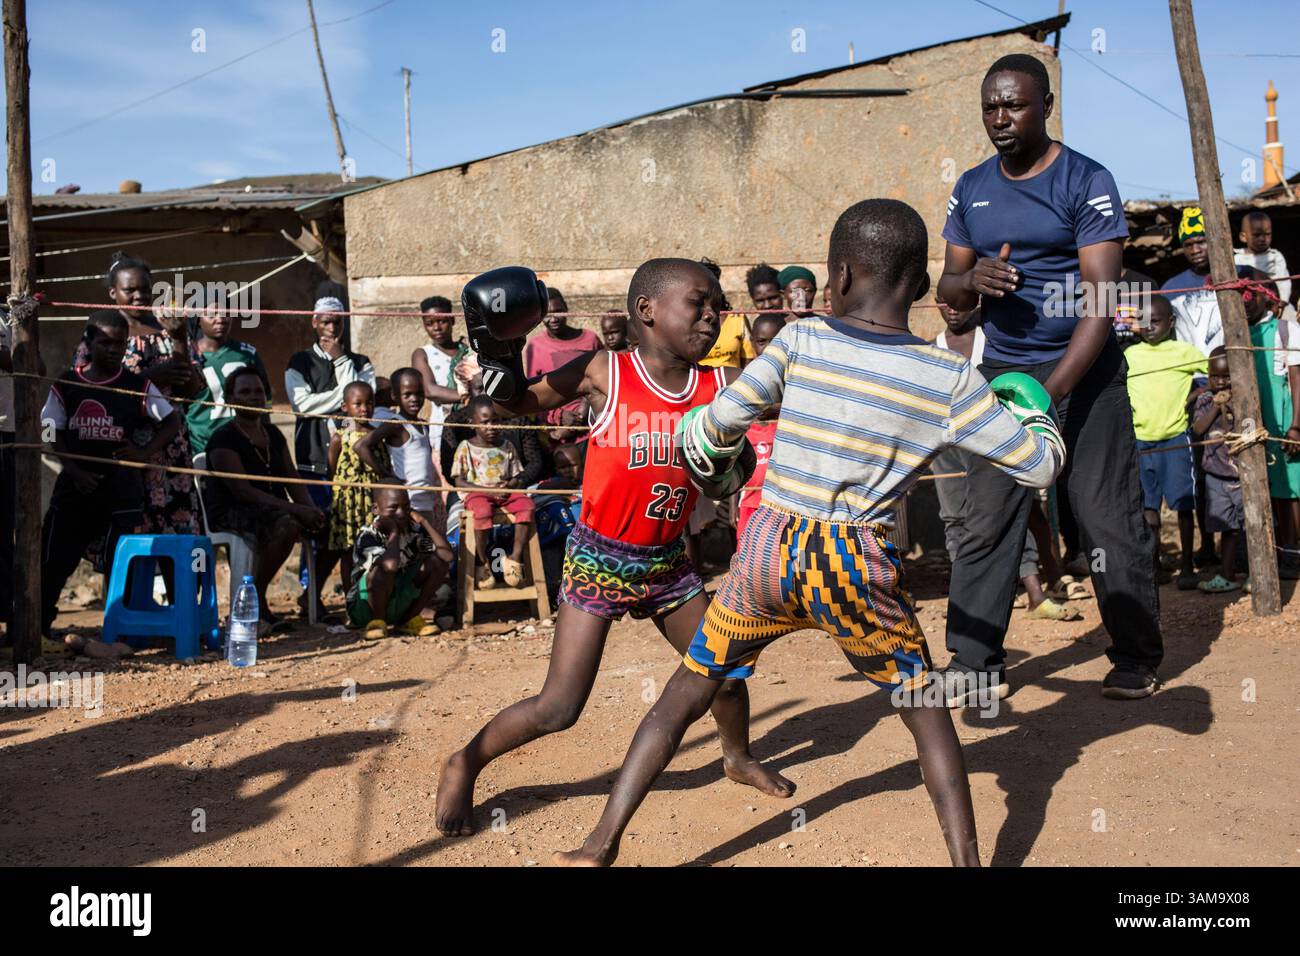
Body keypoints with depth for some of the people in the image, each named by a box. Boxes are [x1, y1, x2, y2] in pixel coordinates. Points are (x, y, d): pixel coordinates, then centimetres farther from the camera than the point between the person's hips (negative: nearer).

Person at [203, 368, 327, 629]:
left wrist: (311, 509, -10)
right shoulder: (223, 438, -9)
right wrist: (295, 510, -26)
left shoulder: (273, 434, 15)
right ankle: (254, 603, -23)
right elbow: (243, 492, -19)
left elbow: (293, 481, 12)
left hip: (275, 509, 7)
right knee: (287, 524, -35)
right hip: (231, 514, -7)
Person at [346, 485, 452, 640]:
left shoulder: (414, 530, -4)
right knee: (383, 570, -35)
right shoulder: (368, 535, -22)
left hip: (400, 604, 6)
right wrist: (393, 532, -26)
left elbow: (447, 555, -16)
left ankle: (410, 619, 1)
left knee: (437, 560, -8)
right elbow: (390, 565, -42)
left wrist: (423, 521, -15)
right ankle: (377, 621, -11)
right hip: (364, 608, -6)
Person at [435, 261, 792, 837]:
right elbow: (522, 402, -1)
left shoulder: (719, 385, -3)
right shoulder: (605, 373, -11)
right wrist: (500, 354, -17)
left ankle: (738, 758, 47)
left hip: (668, 563, 5)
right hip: (599, 560, -4)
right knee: (558, 709, -7)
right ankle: (464, 766, 18)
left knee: (725, 671, 15)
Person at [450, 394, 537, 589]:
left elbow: (515, 477, 14)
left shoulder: (507, 447, 12)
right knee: (483, 511, -38)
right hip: (477, 493, -3)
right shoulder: (466, 447, 2)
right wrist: (488, 490, -15)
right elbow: (459, 482, -3)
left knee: (526, 504, -27)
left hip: (504, 492, 3)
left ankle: (515, 557, -22)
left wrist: (508, 486, -12)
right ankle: (483, 563, -20)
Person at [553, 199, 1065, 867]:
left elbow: (719, 423, -1)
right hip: (859, 567, 0)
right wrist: (1036, 411, 24)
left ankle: (601, 844, 16)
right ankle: (965, 858, 18)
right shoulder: (951, 378, -2)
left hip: (768, 552, 1)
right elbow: (1039, 466, 2)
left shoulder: (802, 340, -2)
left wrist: (700, 442, 23)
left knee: (686, 693, 15)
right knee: (924, 708, 21)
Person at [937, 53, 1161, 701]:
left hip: (1084, 372, -4)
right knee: (987, 523, 0)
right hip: (1002, 372, 4)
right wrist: (972, 281, -13)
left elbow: (1100, 300, -13)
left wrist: (1050, 392, -23)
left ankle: (1136, 660, 15)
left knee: (1109, 519, 0)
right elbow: (948, 289, 13)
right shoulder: (971, 189, 9)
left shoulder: (1086, 182, -6)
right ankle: (973, 665, 6)